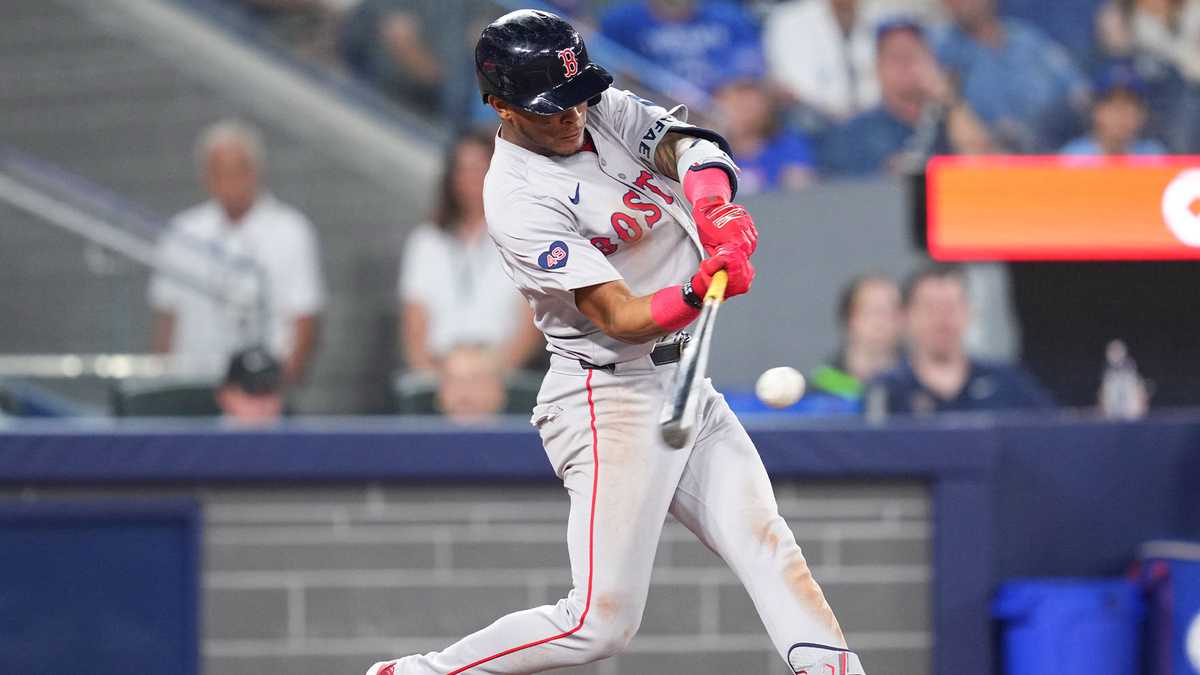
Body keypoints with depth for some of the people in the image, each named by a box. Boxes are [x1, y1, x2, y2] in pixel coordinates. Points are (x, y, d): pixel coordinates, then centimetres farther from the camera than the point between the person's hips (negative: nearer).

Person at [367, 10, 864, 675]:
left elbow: (690, 145, -9)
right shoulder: (518, 200, -17)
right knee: (602, 620, -10)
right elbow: (621, 319, -24)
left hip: (685, 387, 8)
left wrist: (713, 202, -32)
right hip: (612, 398, -8)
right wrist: (697, 291, -44)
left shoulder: (608, 113, 7)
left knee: (769, 545, -4)